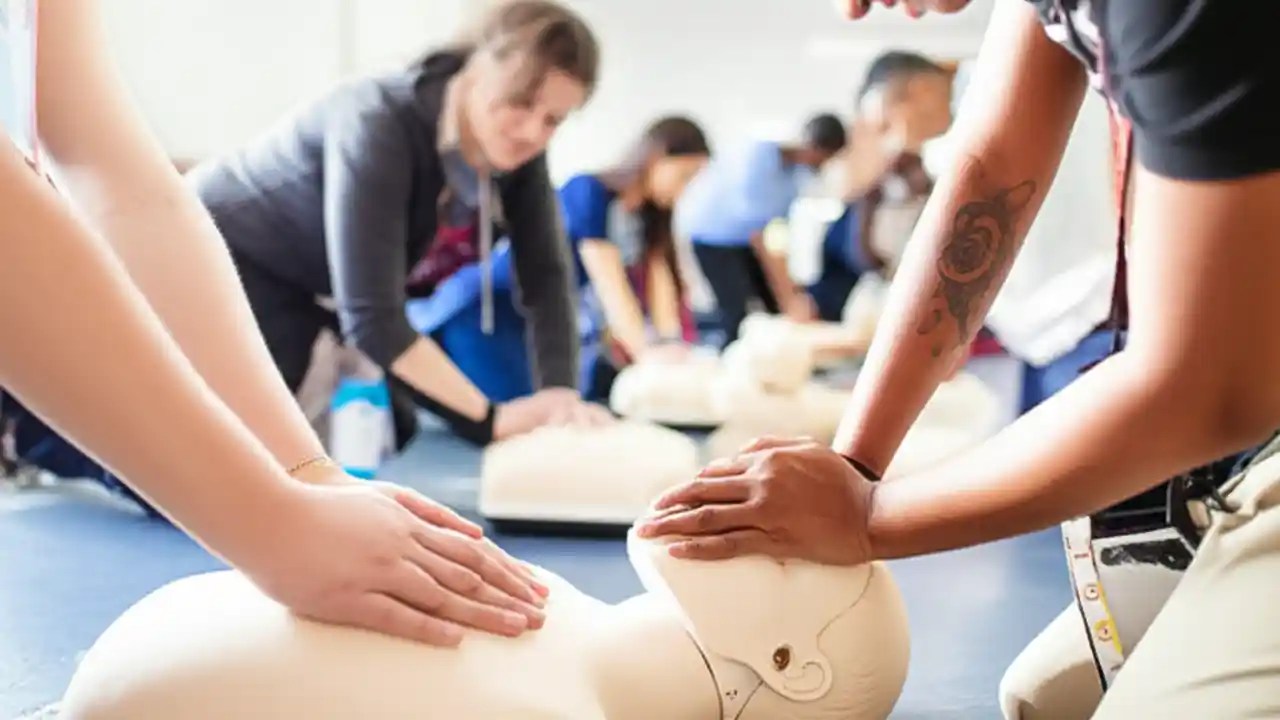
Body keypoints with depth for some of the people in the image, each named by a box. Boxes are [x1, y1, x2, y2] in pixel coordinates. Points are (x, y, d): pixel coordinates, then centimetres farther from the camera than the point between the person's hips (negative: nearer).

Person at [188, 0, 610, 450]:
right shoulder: (380, 129, -36)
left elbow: (545, 277, -14)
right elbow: (369, 315, -39)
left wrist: (561, 396, -30)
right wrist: (490, 417, -39)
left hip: (315, 286, 7)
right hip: (224, 258, -7)